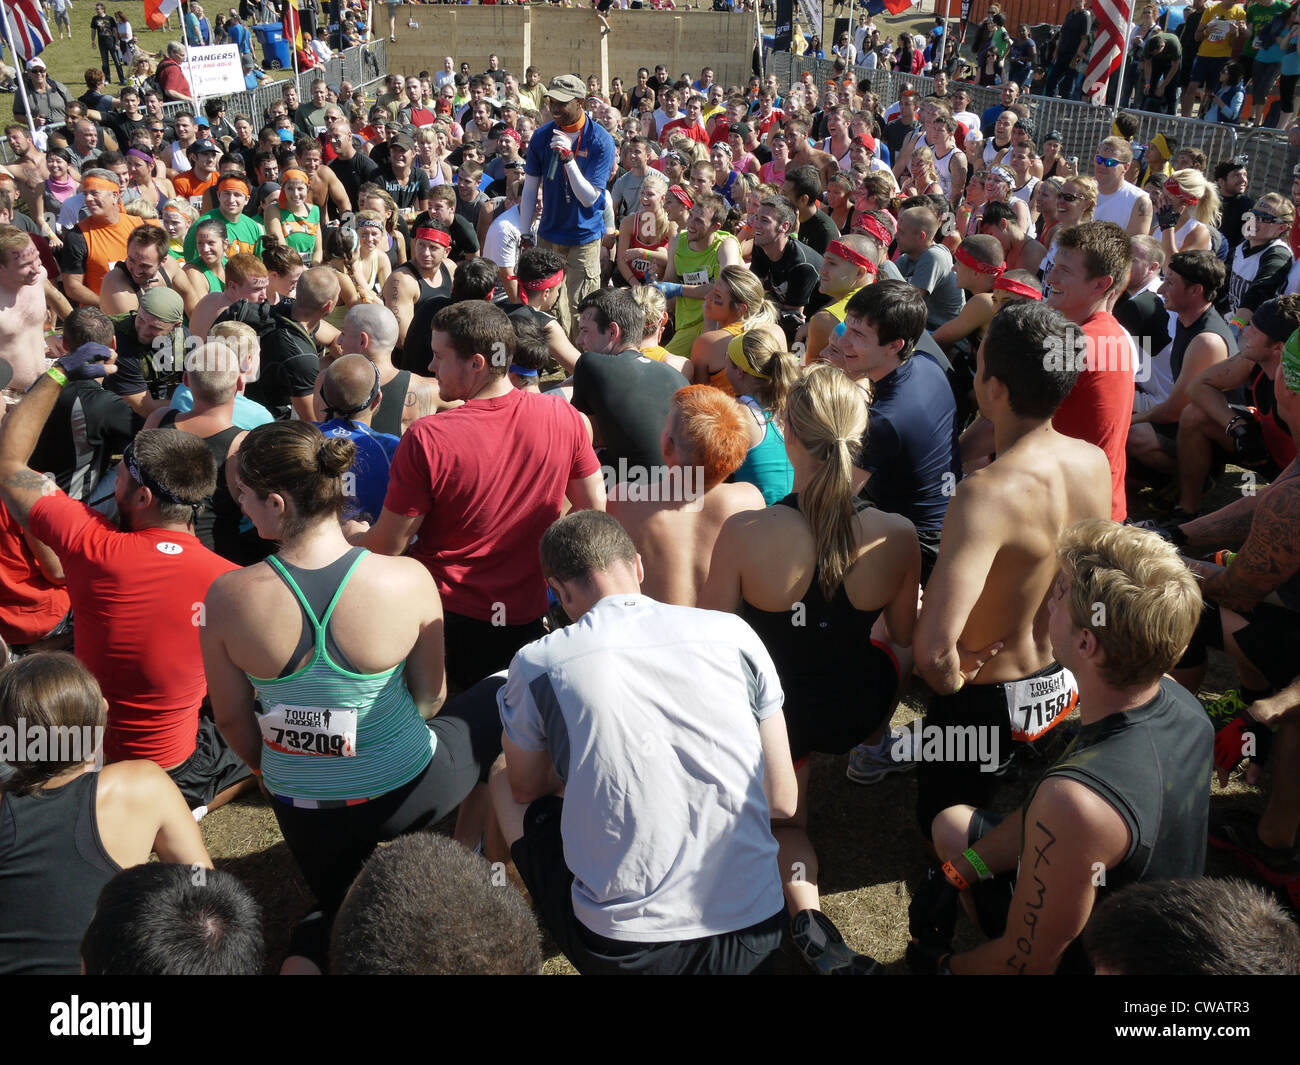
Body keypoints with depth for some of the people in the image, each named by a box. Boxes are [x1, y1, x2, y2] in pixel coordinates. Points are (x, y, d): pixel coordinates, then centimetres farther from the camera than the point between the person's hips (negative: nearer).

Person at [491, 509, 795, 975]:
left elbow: (527, 788, 13)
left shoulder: (536, 665, -7)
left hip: (623, 949, -3)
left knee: (503, 778, 20)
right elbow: (782, 802, 5)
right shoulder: (735, 633, -2)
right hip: (755, 940, 4)